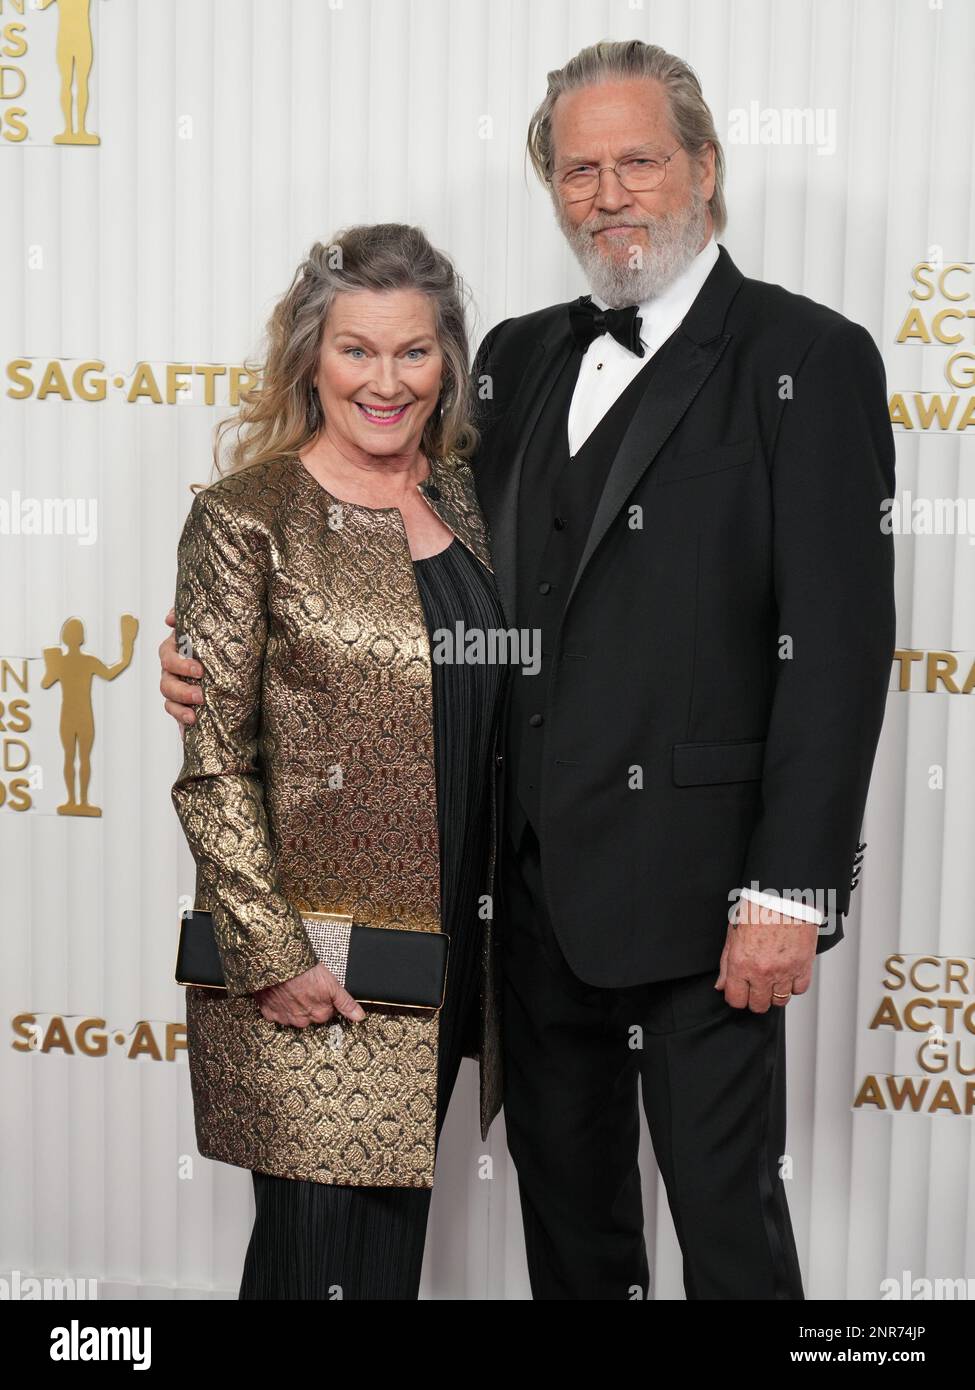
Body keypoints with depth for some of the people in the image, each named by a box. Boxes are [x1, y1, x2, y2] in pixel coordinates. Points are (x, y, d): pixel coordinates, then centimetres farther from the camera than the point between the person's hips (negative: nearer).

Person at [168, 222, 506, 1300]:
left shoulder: (459, 499, 9)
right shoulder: (249, 521, -10)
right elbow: (212, 765, -11)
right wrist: (271, 954, -15)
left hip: (446, 949, 6)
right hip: (312, 966, -5)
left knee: (396, 1223, 14)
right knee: (329, 1251, 1)